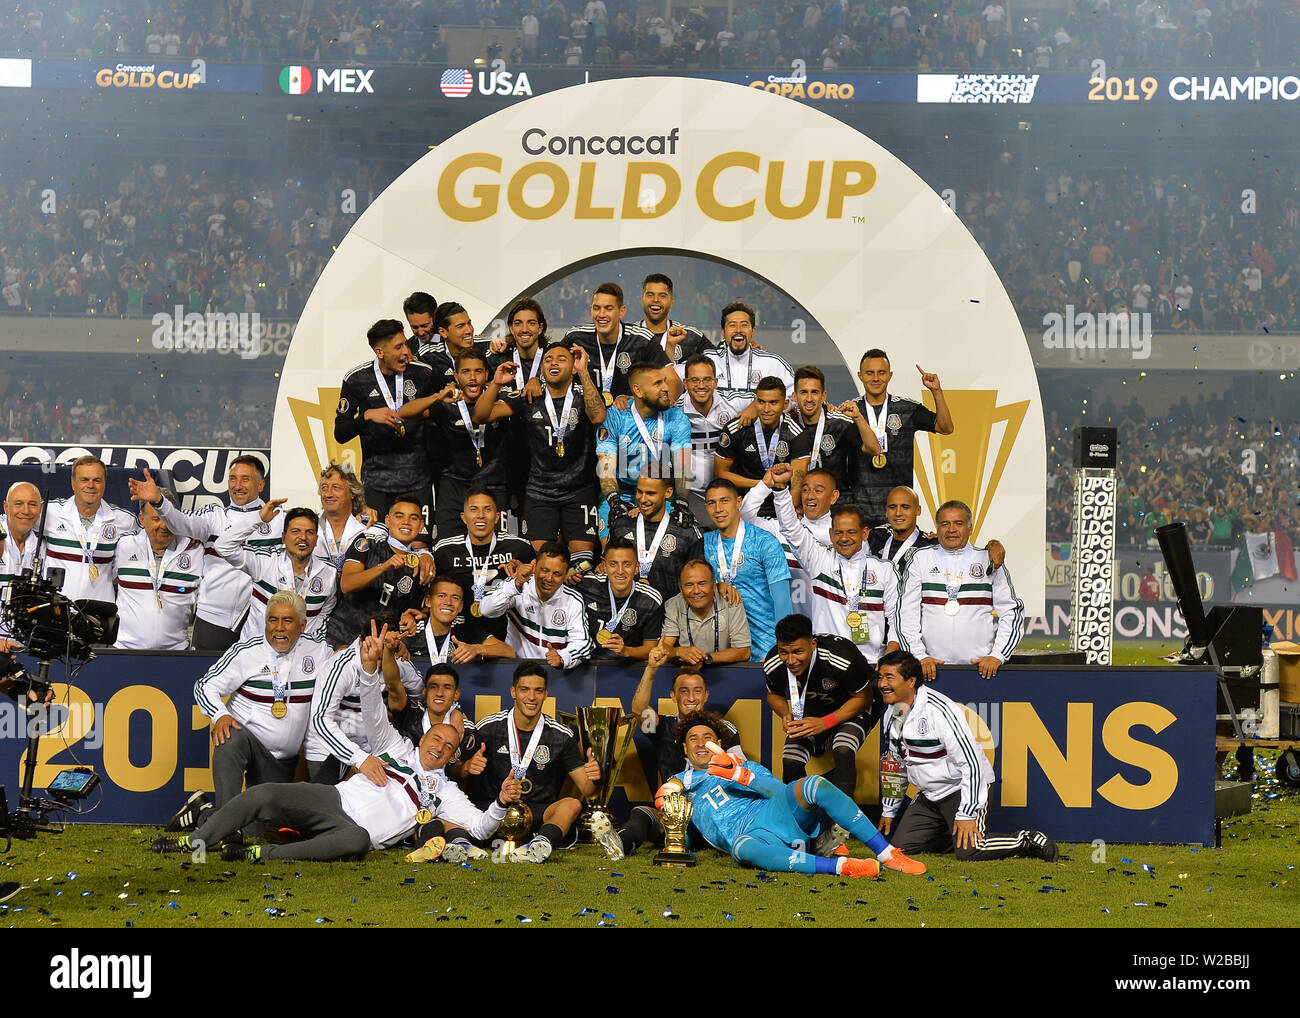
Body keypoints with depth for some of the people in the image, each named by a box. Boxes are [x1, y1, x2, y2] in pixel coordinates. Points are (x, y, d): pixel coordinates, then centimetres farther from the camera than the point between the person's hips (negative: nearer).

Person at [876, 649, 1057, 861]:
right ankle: (957, 837, 14)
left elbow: (971, 763, -25)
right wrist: (889, 810, 20)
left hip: (962, 787, -8)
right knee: (902, 846, -4)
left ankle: (1028, 841, -1)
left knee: (967, 851, -23)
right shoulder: (890, 715, 2)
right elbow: (895, 765, 18)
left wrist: (966, 814, -26)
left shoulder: (939, 709, -24)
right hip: (929, 795, 8)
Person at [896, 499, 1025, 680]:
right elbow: (906, 612, 7)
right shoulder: (920, 559, 12)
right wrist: (919, 656, -5)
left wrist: (997, 655, -3)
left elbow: (1012, 612, 10)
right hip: (932, 665, 0)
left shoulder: (989, 561, 13)